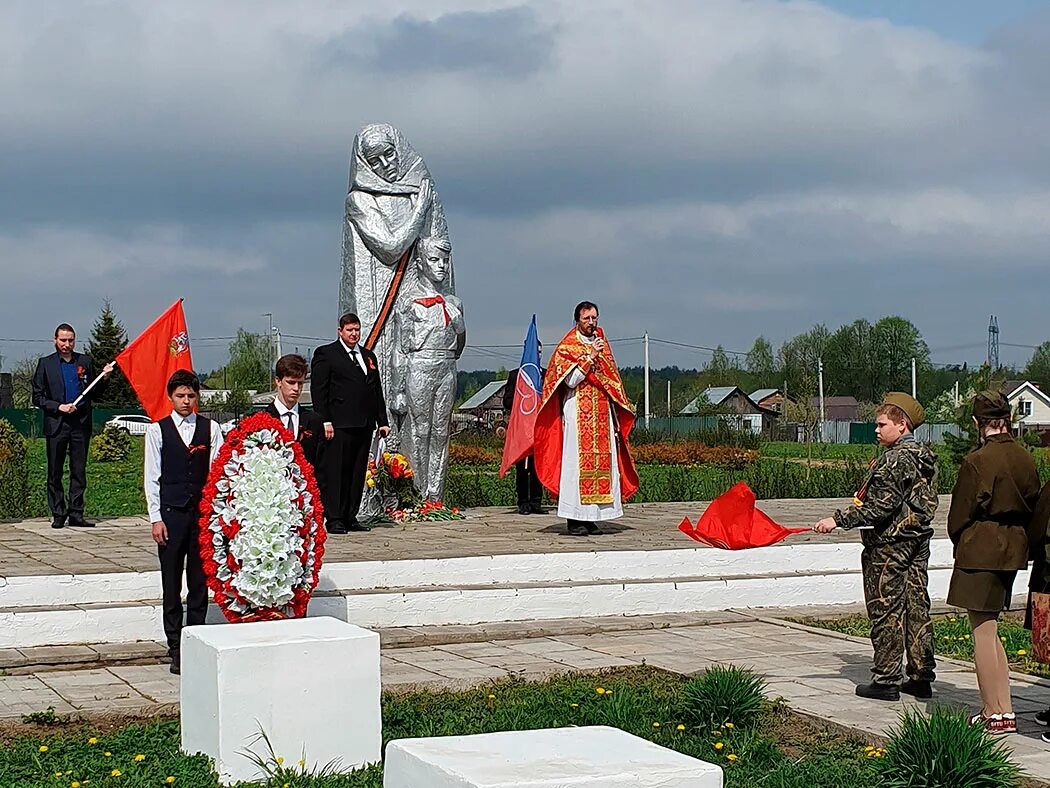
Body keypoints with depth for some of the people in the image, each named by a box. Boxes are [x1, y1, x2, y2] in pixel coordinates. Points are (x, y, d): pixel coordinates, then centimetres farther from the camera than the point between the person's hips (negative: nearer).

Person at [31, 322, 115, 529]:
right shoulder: (46, 364, 5)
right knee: (55, 472, 2)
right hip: (56, 425, -2)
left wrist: (103, 377, -2)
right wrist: (58, 407, -10)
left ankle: (76, 514, 9)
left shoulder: (85, 362, 10)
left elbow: (94, 394, 14)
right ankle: (58, 515, 9)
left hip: (81, 424, 2)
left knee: (79, 472, 4)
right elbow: (37, 397, 2)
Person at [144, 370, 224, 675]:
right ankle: (176, 650, 8)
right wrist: (156, 518, -3)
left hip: (203, 512, 1)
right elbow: (152, 477, 3)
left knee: (200, 581, 5)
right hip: (171, 513, -1)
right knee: (171, 584, 3)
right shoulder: (157, 430, 4)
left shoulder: (211, 429, 6)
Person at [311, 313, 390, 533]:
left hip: (364, 425, 6)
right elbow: (318, 390, -5)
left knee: (358, 472, 8)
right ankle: (334, 519, -4)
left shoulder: (368, 356, 20)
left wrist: (382, 421, 15)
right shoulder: (325, 354, 1)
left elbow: (377, 390, 22)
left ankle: (350, 518, 14)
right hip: (339, 424, -6)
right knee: (335, 471, -6)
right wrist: (324, 421, -14)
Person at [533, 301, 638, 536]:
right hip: (577, 413, -6)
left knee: (601, 461, 1)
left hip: (602, 413, 6)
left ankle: (592, 517, 4)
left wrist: (616, 411, 15)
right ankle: (575, 519, -8)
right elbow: (571, 380, -12)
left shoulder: (602, 344, 17)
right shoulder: (567, 347, -1)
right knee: (577, 460, -9)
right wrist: (590, 358, -16)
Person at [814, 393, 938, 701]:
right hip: (918, 542, 9)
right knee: (917, 607, 10)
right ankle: (922, 677, 15)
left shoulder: (895, 459, -17)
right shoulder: (925, 458, 11)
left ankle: (886, 680, 2)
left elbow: (881, 506, -24)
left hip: (889, 547, -9)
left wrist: (838, 520, -23)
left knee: (886, 611, -2)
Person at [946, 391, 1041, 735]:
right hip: (1014, 549, 7)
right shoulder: (1026, 459, 4)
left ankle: (995, 713, 3)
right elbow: (1033, 506, 13)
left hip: (980, 549, -7)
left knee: (983, 632, 0)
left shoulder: (977, 461, -16)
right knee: (989, 629, 17)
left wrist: (962, 545, 10)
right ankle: (1003, 709, 18)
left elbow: (959, 516, -8)